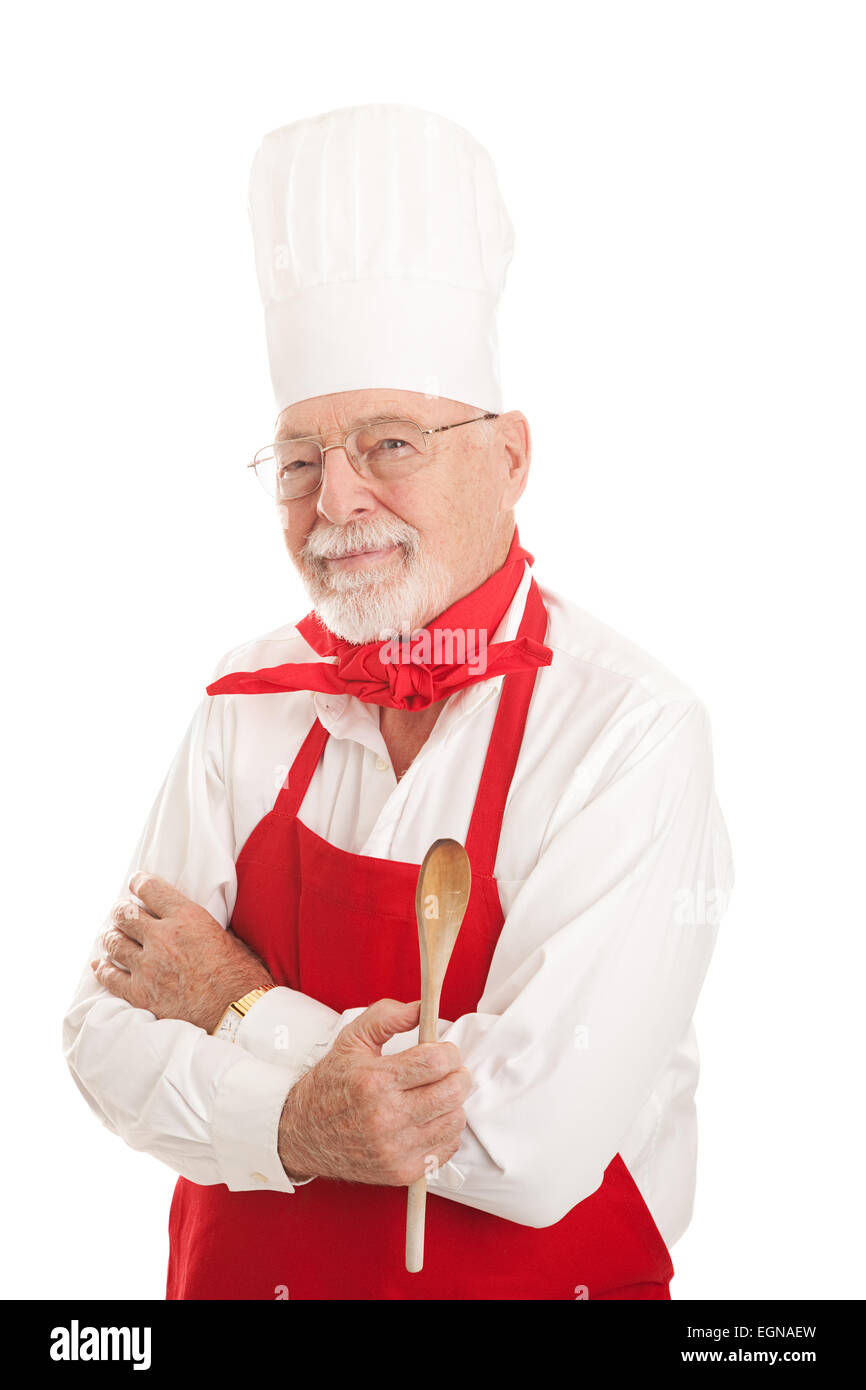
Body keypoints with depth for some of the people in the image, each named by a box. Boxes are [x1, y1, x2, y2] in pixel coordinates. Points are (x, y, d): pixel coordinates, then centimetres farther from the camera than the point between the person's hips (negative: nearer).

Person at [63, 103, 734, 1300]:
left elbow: (538, 1147, -27)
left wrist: (245, 1009, -17)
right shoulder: (250, 701, -5)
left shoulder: (629, 729, -20)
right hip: (237, 1271, 4)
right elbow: (109, 1036, -6)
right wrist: (294, 1118, -25)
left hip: (541, 1275, -4)